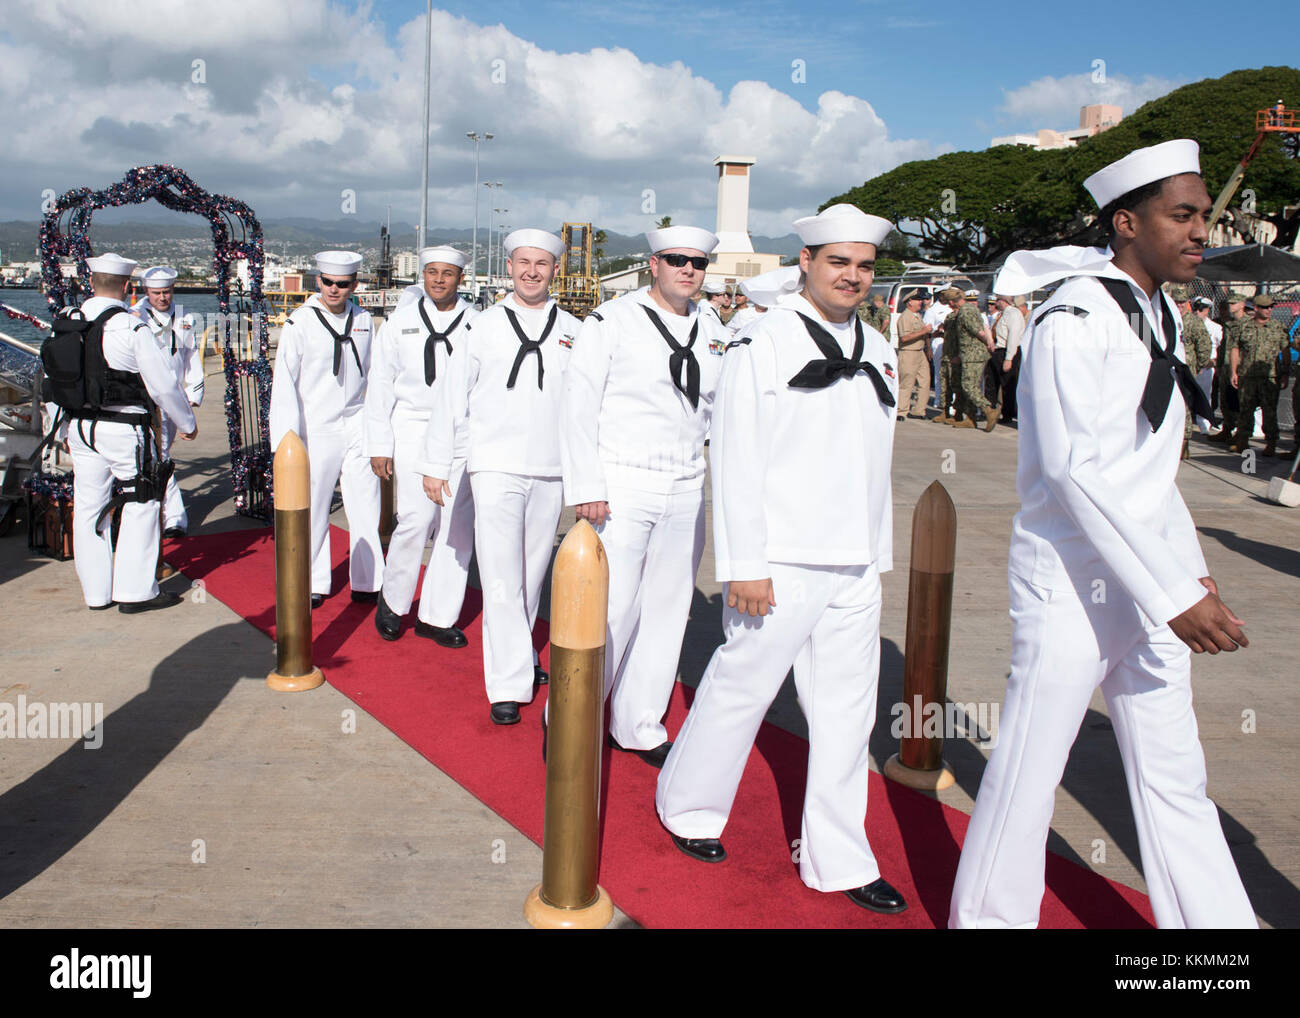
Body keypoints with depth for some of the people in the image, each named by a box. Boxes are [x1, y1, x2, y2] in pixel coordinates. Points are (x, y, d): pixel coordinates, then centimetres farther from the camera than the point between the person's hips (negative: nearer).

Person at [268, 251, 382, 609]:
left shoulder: (363, 320, 8)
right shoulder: (299, 323, -4)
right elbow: (284, 383, -5)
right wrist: (287, 441, -11)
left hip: (357, 426, 3)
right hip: (317, 429, -3)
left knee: (366, 506, 4)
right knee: (312, 510, 5)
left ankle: (367, 583, 15)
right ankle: (313, 583, 20)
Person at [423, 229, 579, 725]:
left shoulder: (573, 331, 8)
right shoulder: (483, 327, 4)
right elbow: (451, 398, 6)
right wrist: (435, 466, 5)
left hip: (550, 471, 2)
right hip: (495, 467, -2)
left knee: (532, 572, 13)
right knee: (501, 578, -6)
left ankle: (519, 658, 31)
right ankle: (508, 685, -1)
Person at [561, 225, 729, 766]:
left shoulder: (714, 331, 11)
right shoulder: (612, 320, -5)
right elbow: (578, 404, -7)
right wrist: (585, 487, -12)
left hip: (686, 491, 6)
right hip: (621, 487, -5)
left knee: (667, 609, 11)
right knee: (611, 609, -7)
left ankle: (639, 726, 26)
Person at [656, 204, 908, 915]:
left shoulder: (877, 352, 13)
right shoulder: (763, 345, -7)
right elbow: (736, 462, -11)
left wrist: (877, 555, 17)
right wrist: (744, 566, -15)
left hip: (855, 569, 7)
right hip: (781, 564, -6)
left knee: (847, 710, 10)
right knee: (740, 691, 4)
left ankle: (837, 859, 23)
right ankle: (687, 807, 29)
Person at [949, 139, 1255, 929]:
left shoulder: (1162, 315, 12)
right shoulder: (1077, 317, -15)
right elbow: (1076, 469, -23)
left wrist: (1190, 569, 15)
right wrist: (1174, 595, -24)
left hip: (1144, 586, 8)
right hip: (1069, 584, -8)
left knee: (1175, 778, 13)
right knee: (1031, 765, 4)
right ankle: (988, 915, 23)